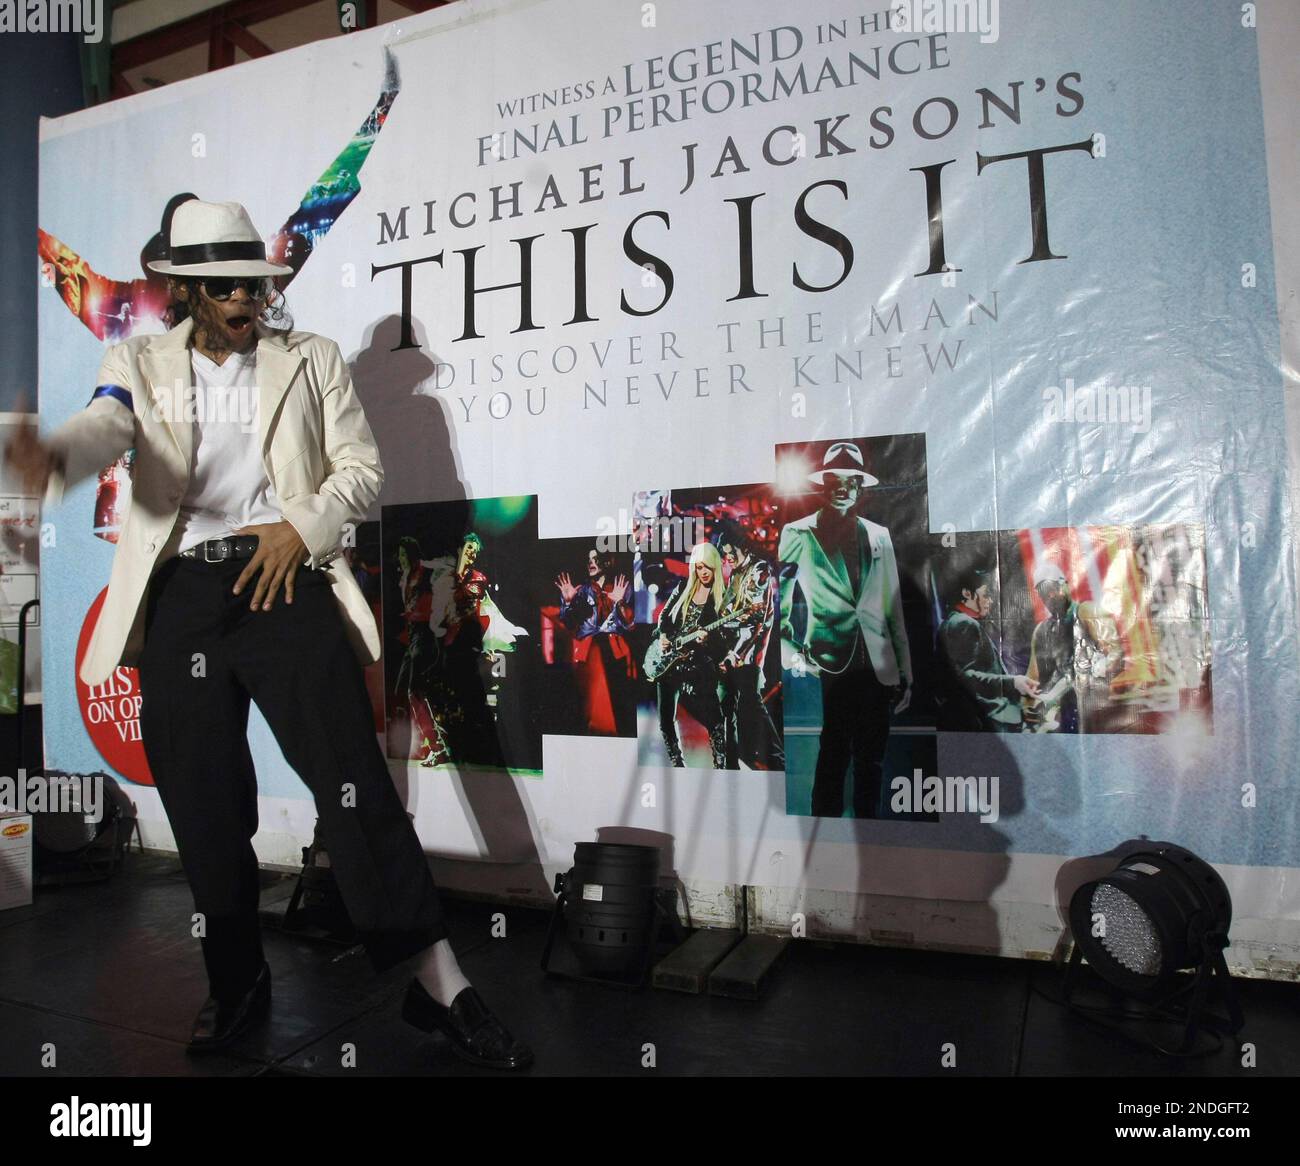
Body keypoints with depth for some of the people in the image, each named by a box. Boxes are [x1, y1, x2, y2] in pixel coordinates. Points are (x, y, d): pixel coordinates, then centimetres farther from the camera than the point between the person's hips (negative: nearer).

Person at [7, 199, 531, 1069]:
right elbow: (104, 427, -9)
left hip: (283, 577, -2)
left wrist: (303, 527, -9)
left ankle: (441, 988, -4)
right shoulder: (141, 363, 12)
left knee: (353, 780, -11)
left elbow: (363, 466, 9)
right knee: (204, 804, 8)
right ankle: (238, 984, 29)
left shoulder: (312, 360, 12)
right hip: (180, 592, 2)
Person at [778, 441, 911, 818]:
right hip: (827, 670, -3)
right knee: (832, 760, 1)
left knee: (871, 762, 11)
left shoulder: (878, 535, 12)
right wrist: (793, 651, -11)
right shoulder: (798, 533, 2)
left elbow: (893, 609, 13)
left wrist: (905, 673, 12)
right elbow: (777, 594, 1)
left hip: (877, 670, 4)